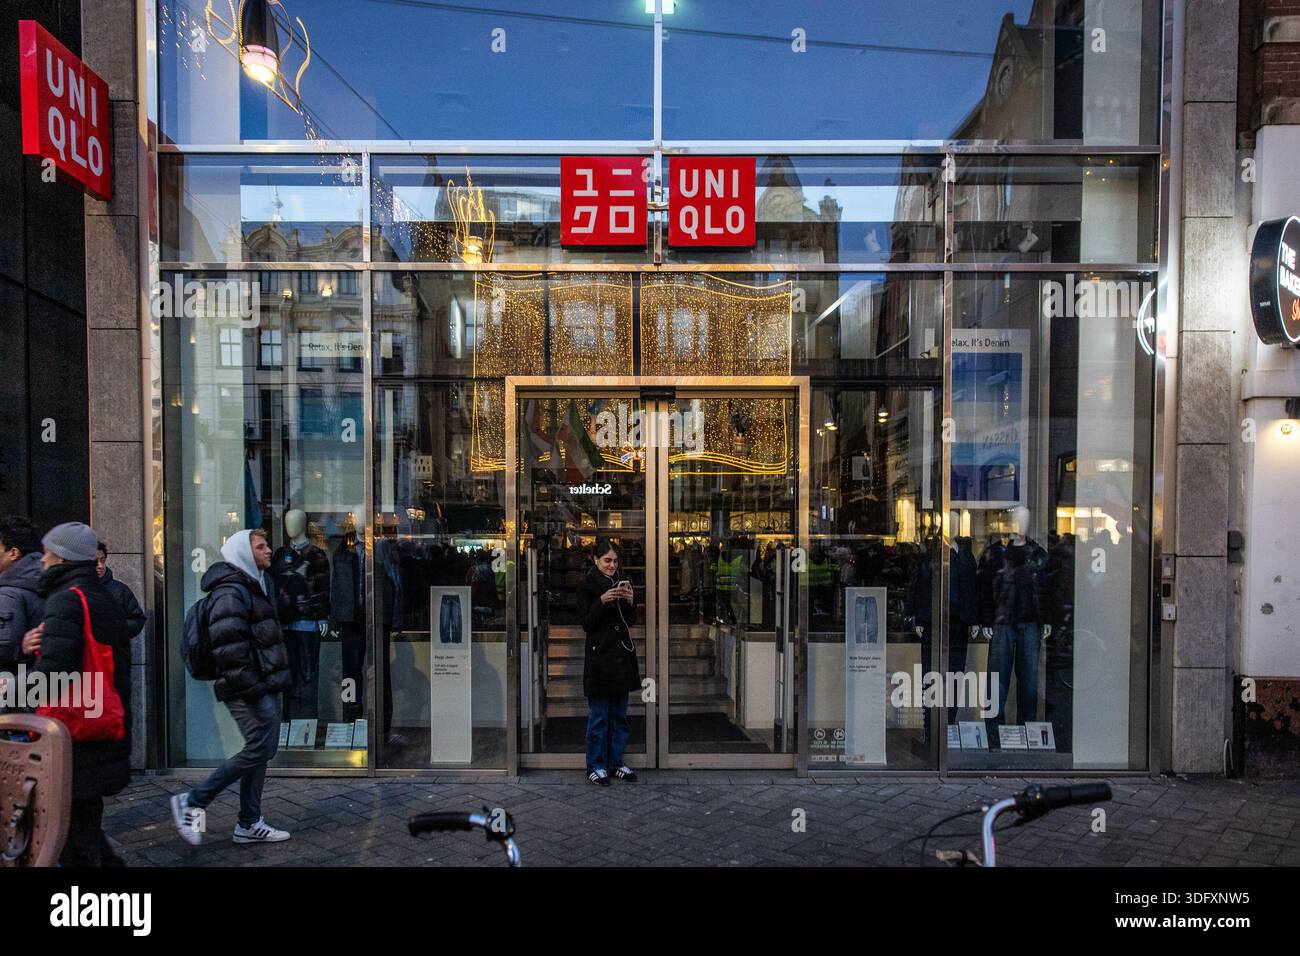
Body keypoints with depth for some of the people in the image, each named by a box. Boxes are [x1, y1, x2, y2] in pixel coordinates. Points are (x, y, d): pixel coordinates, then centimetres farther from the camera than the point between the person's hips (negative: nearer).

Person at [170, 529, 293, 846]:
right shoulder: (230, 592, -14)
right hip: (250, 689, -10)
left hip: (265, 686, 10)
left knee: (260, 751, 13)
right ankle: (192, 802, 5)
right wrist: (252, 687, -23)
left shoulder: (255, 586, 19)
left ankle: (249, 824, 22)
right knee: (259, 750, -9)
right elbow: (228, 648, -23)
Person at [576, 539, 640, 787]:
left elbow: (630, 621, 13)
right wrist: (602, 601, -23)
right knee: (598, 715, 1)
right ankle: (596, 766, 11)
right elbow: (586, 622, -10)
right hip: (599, 656, -6)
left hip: (621, 654, 6)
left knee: (619, 714, 11)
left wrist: (630, 602, -6)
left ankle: (617, 762, 21)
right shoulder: (587, 585, -5)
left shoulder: (621, 583, 13)